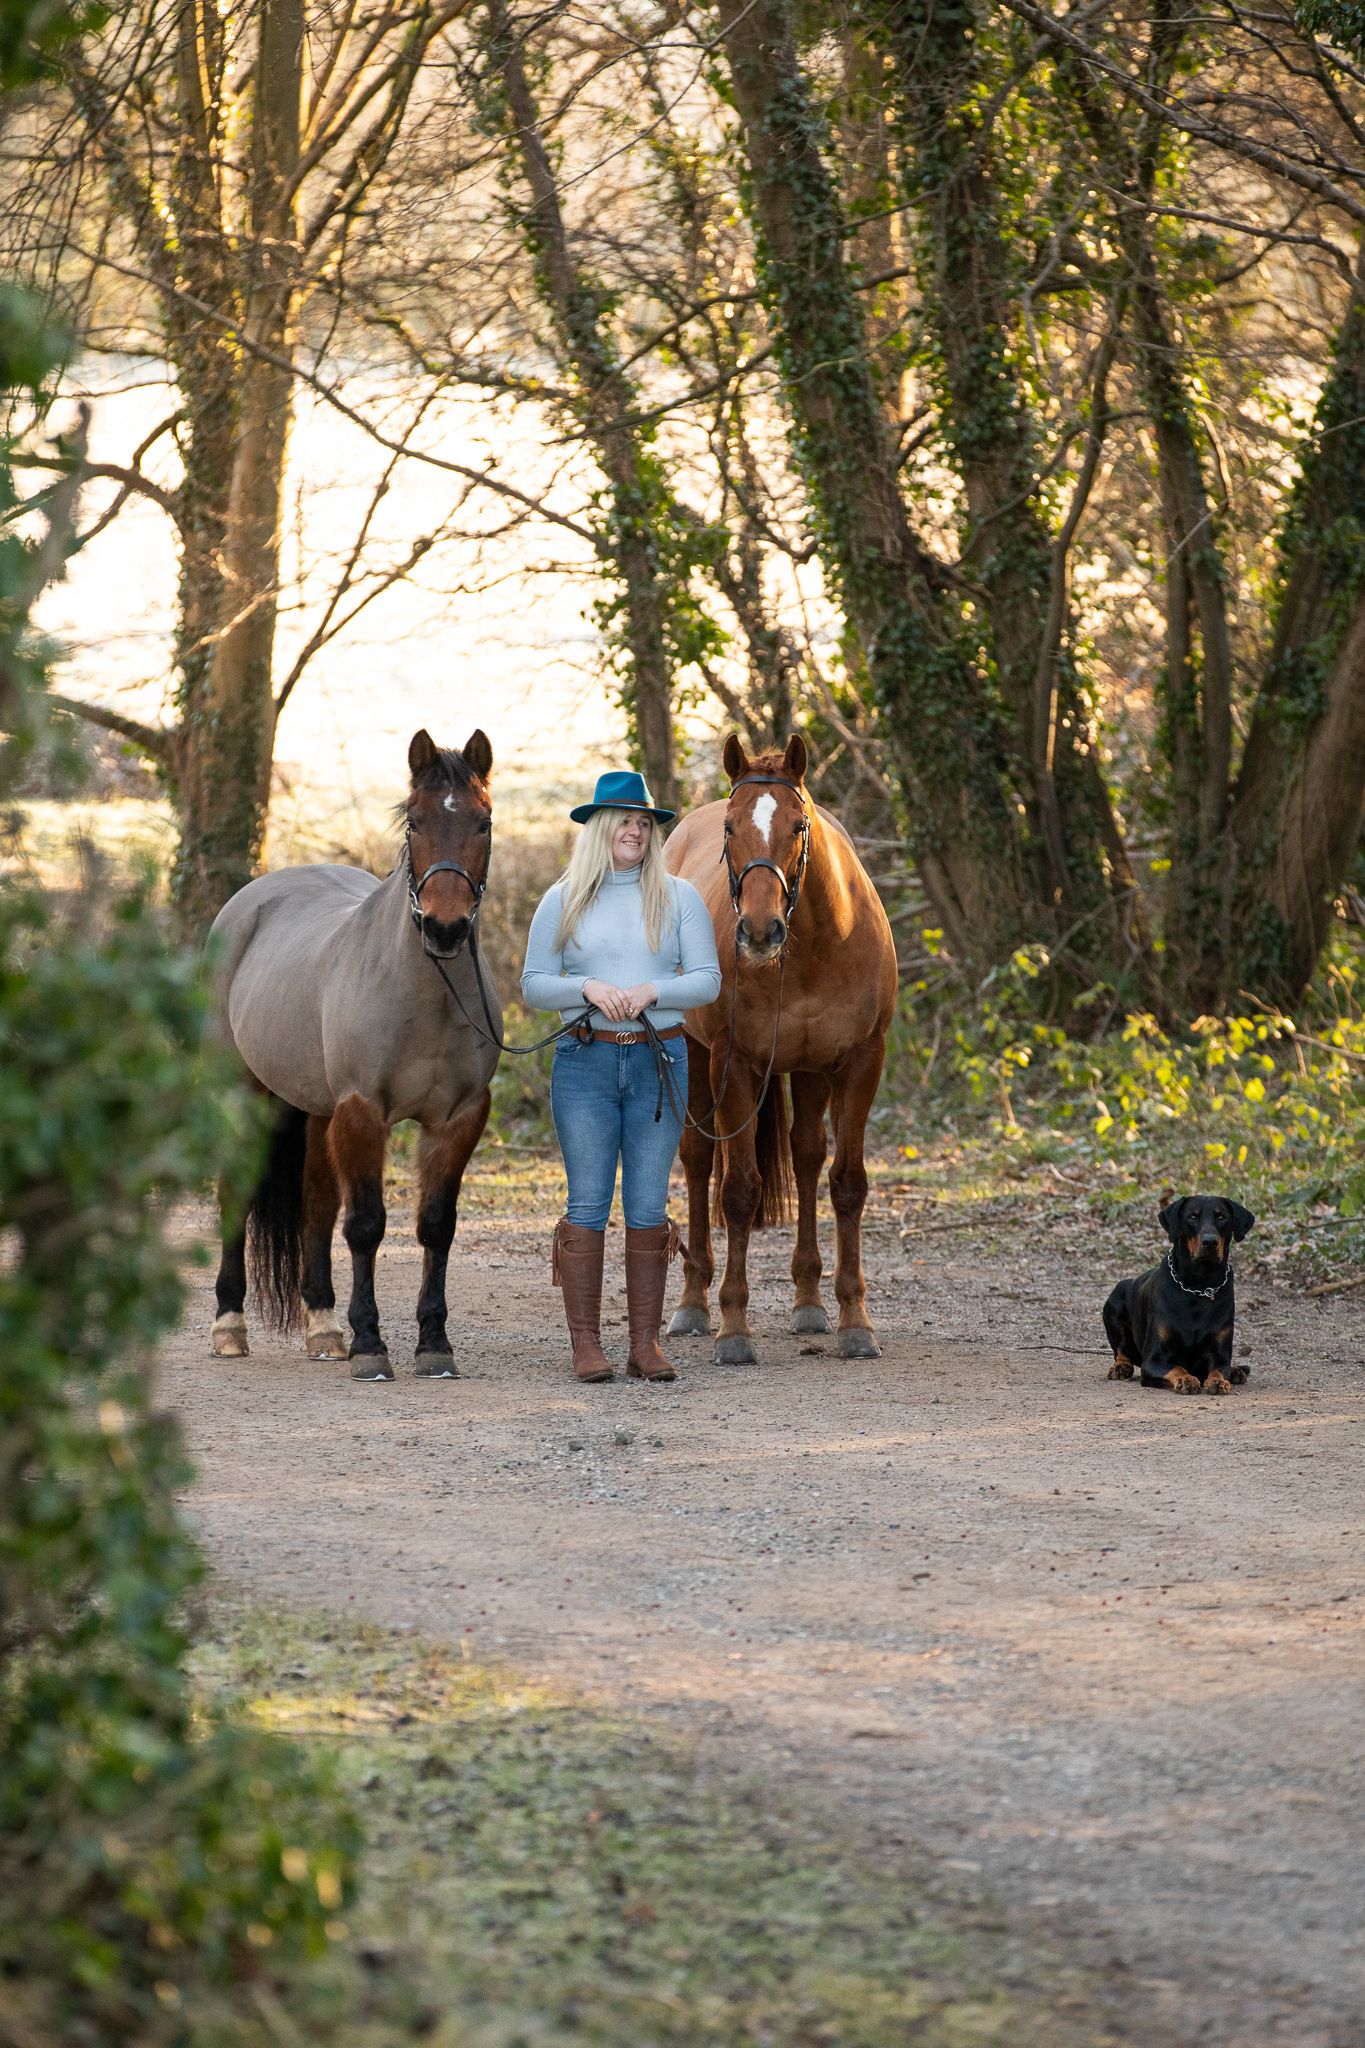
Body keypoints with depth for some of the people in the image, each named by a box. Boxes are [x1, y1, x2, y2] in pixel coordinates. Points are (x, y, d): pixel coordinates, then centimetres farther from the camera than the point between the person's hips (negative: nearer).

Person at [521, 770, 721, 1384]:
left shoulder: (678, 898, 6)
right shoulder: (562, 901, 6)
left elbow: (707, 980, 2)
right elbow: (533, 985, 4)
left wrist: (651, 991, -16)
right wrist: (587, 988, -14)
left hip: (659, 1061, 1)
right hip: (585, 1061, -1)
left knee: (648, 1207, 1)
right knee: (588, 1205, -2)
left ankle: (646, 1345, 5)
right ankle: (586, 1345, 1)